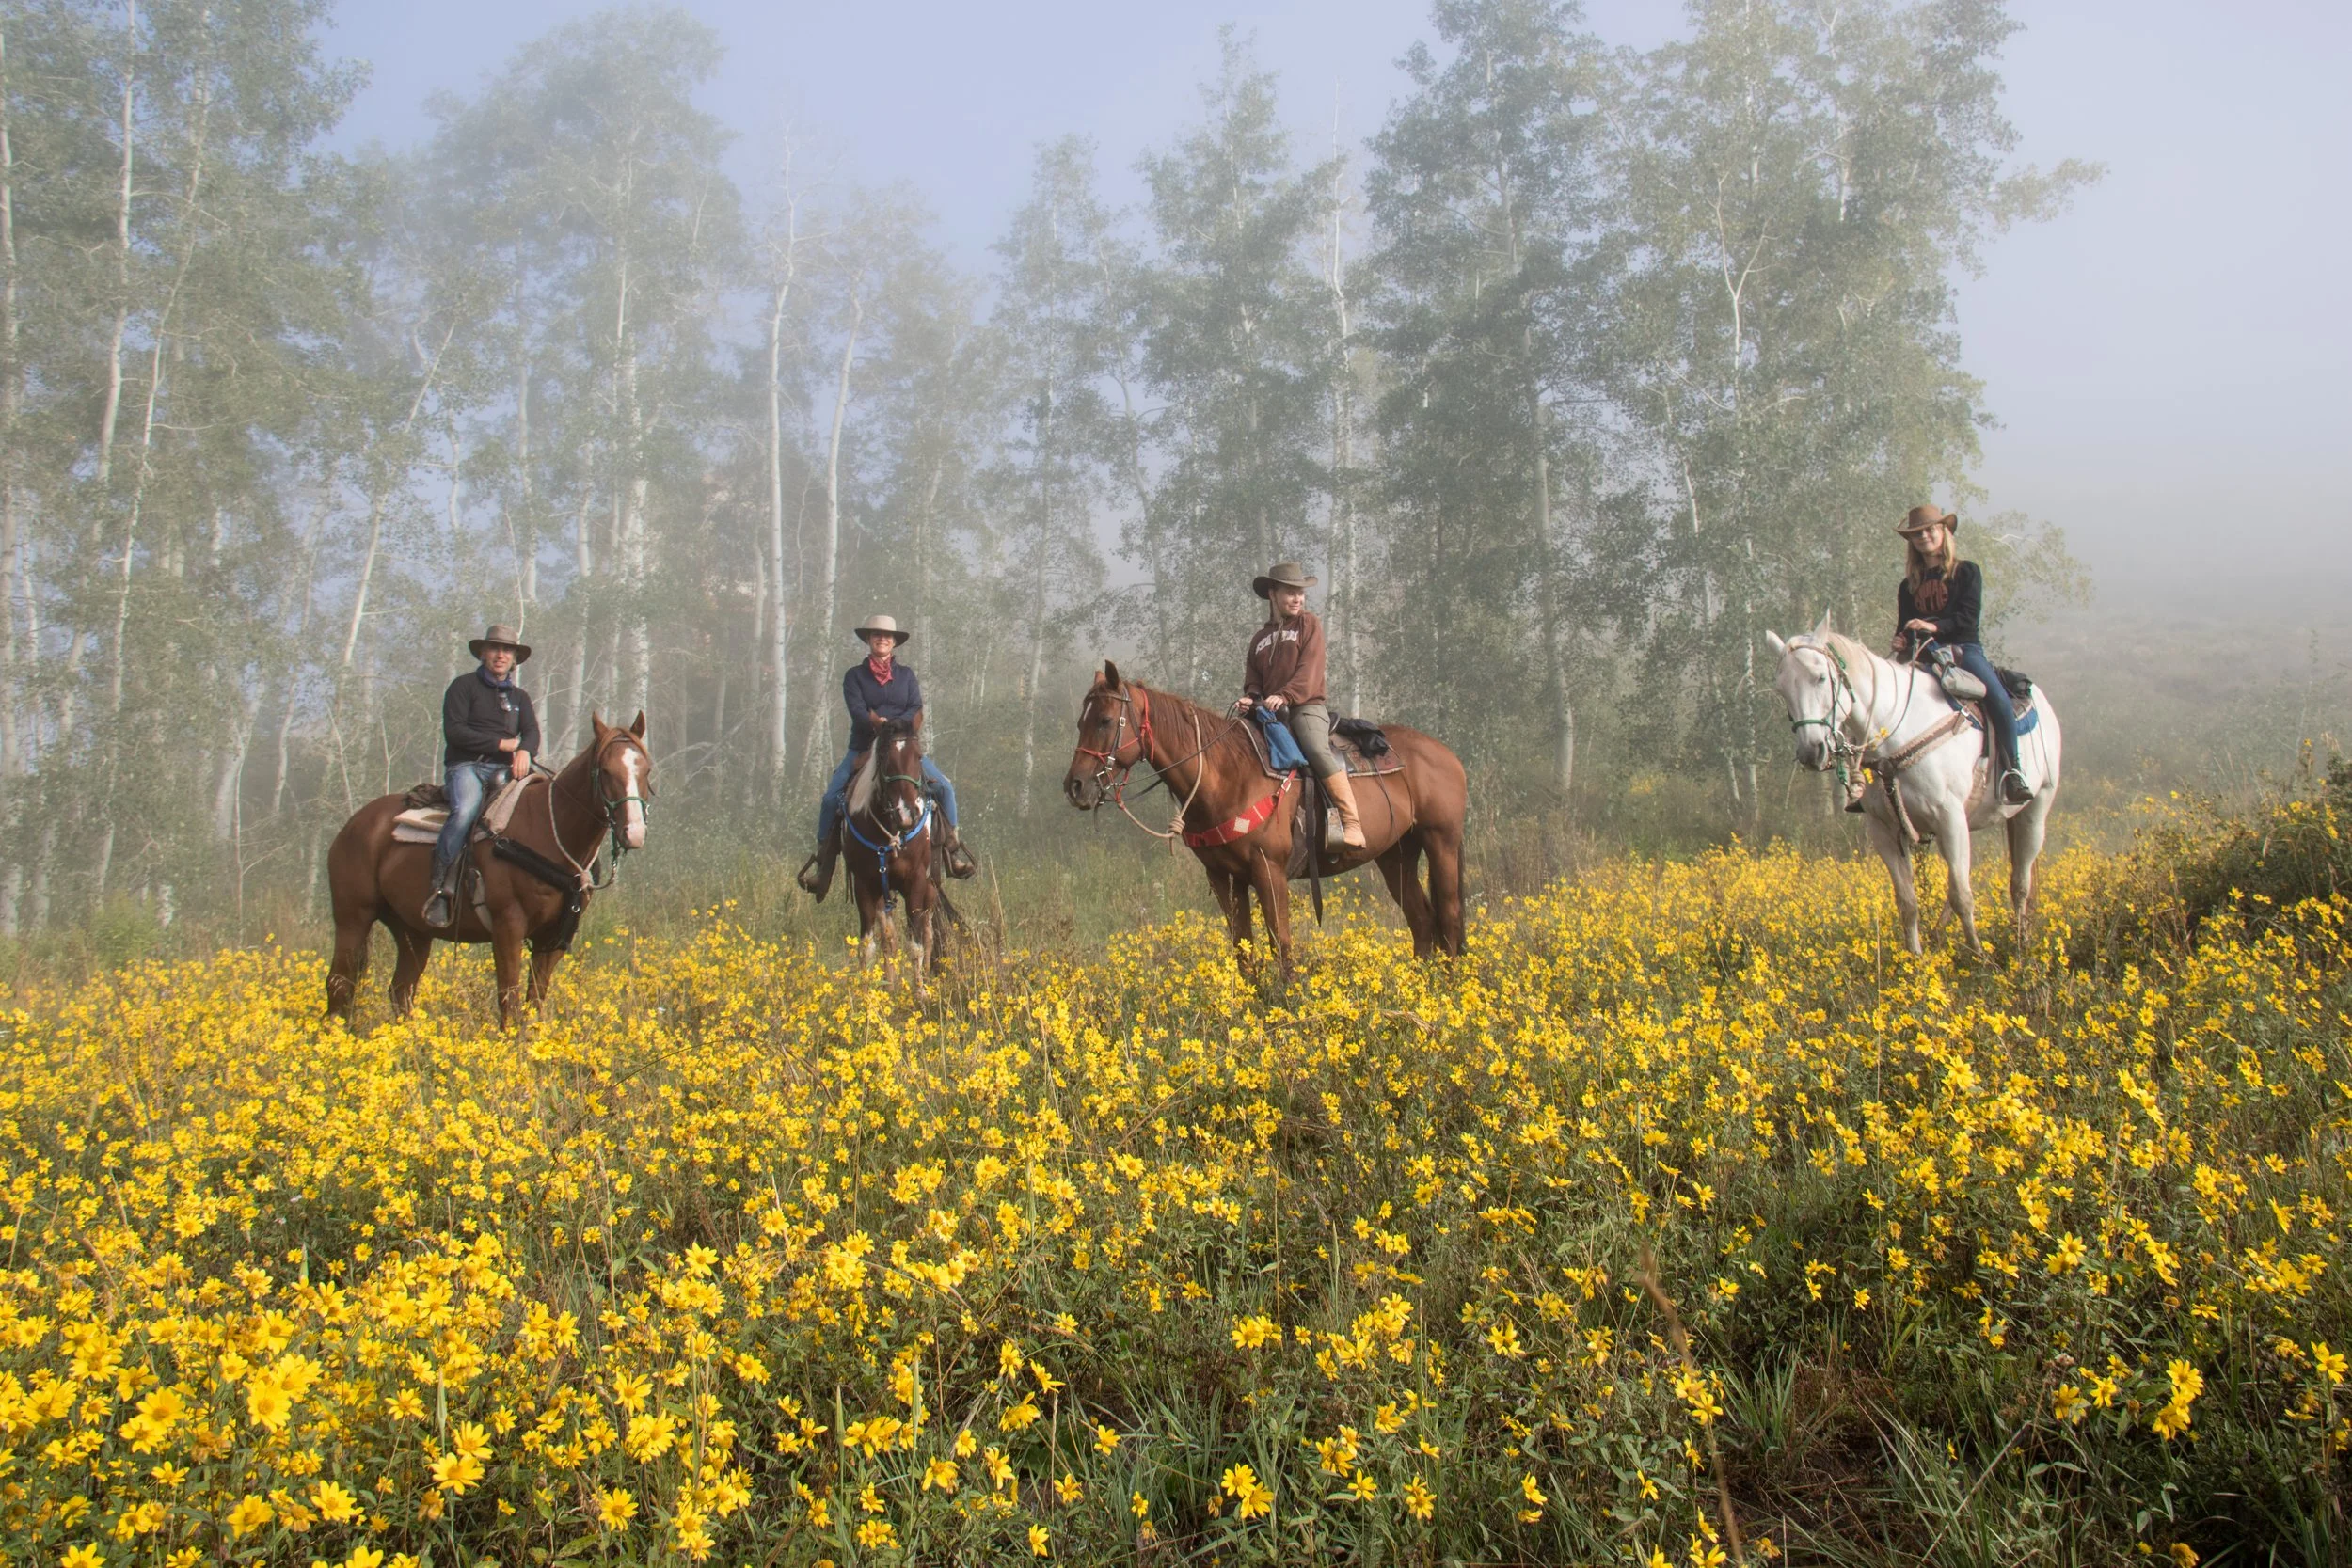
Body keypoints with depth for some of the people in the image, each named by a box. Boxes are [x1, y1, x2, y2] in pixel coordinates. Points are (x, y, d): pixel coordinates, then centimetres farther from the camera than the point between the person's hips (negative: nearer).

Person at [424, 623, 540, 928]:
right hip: (466, 765, -5)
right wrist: (502, 744, -7)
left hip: (505, 769, 5)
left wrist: (524, 751, -17)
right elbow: (454, 732, -6)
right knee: (466, 811, -35)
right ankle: (441, 889, -31)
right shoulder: (464, 686, 6)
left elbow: (532, 732, 7)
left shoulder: (520, 697, 23)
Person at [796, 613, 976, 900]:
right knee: (831, 796, -18)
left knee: (944, 787, -17)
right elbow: (857, 711, -9)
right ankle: (823, 857, -3)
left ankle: (952, 845, -1)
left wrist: (893, 723, -20)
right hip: (863, 748, -1)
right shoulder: (854, 675, 5)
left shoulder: (906, 675, 11)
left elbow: (916, 710, -2)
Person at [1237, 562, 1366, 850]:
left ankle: (1351, 823, -32)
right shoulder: (1260, 637, 21)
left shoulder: (1309, 624, 7)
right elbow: (1253, 678, 19)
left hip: (1306, 706, -6)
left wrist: (1285, 696, -22)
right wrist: (1251, 698, -5)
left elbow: (1309, 670, -6)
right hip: (1269, 712, 6)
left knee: (1317, 750, -30)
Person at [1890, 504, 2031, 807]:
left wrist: (1935, 626, -22)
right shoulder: (1908, 586, 19)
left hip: (1964, 649, -3)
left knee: (1999, 700, -29)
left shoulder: (1966, 572, 8)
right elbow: (1904, 627, 18)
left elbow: (1968, 616, -5)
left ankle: (2011, 770, -18)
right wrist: (1902, 641, -7)